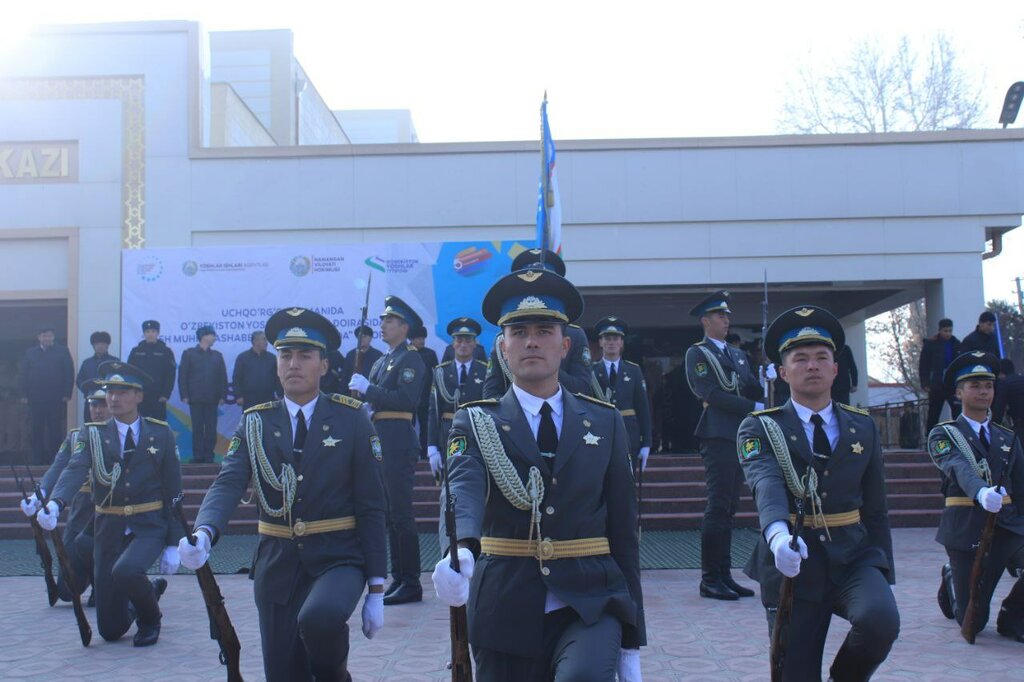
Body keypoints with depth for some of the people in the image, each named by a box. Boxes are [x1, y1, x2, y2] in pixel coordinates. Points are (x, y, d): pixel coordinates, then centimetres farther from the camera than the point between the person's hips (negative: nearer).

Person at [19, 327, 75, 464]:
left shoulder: (62, 352, 6)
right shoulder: (30, 353, 10)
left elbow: (69, 373, 2)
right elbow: (23, 375, 8)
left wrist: (67, 394, -6)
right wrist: (24, 395, -1)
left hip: (56, 400, -1)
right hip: (35, 399, 1)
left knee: (55, 431, 1)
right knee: (36, 432, 2)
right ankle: (37, 461, 7)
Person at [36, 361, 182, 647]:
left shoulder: (161, 434, 0)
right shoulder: (92, 435, 1)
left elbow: (173, 489, 1)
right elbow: (74, 471, -17)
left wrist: (173, 544, -4)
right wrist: (54, 503, -39)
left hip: (149, 527, -2)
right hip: (108, 529, 2)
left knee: (125, 571, -34)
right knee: (110, 629, 2)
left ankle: (150, 618, -2)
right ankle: (149, 591, 35)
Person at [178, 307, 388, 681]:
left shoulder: (352, 418, -2)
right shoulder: (255, 423, 4)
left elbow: (371, 506, -3)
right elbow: (227, 484, -11)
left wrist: (376, 590, -5)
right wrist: (203, 533, -33)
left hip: (338, 560, -3)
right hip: (277, 566, 3)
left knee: (320, 617, -32)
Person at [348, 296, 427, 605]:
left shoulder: (411, 359, -7)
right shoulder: (381, 362, 20)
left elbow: (406, 400, -19)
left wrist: (368, 388, -19)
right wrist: (359, 388, 2)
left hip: (398, 443, -9)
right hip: (380, 443, 9)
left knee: (401, 514, -7)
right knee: (390, 514, 12)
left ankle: (411, 583, -1)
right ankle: (398, 578, 18)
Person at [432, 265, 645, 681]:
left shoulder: (605, 423, 7)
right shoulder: (475, 422, 2)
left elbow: (623, 530, 7)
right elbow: (462, 492, -19)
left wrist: (631, 643, 6)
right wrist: (460, 553, -42)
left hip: (589, 606, 0)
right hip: (507, 609, 1)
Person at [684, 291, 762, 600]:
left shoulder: (737, 356, 22)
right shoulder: (698, 353, -2)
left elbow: (752, 392, 17)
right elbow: (712, 394, -14)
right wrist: (754, 408, -16)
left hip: (739, 438, 8)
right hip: (717, 437, -8)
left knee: (728, 508, 8)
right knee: (718, 507, -9)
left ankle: (724, 574, 12)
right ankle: (710, 578, -5)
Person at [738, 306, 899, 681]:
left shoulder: (863, 426, 9)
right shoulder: (759, 429, -3)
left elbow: (876, 508, 13)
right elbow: (766, 484, -24)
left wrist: (883, 577, 10)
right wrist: (778, 534, -44)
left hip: (854, 557, 2)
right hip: (792, 565, -2)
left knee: (881, 620, -27)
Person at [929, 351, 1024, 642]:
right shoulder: (943, 435, 0)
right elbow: (959, 468, -21)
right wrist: (981, 492, -40)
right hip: (967, 528, -3)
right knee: (972, 624, 1)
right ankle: (952, 578, 34)